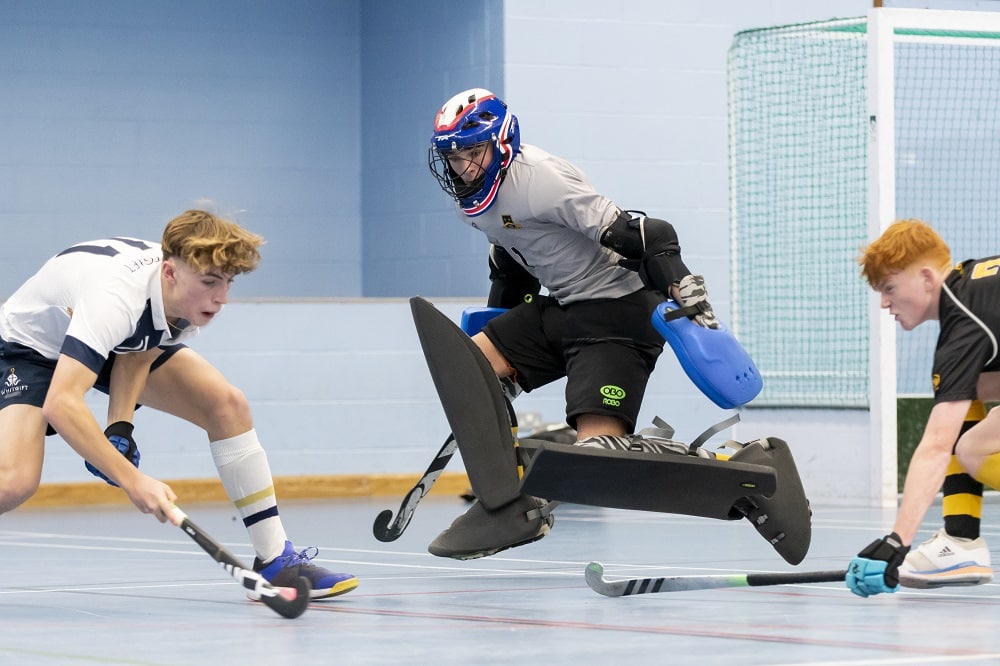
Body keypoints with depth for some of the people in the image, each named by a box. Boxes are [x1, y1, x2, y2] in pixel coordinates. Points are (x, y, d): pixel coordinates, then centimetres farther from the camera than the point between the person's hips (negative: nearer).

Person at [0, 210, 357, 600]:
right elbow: (59, 404, -48)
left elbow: (137, 353, -6)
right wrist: (131, 480, -52)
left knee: (227, 403, -10)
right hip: (31, 345, -6)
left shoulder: (194, 295, -21)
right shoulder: (116, 296, -42)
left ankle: (275, 560, -3)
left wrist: (120, 428, -22)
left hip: (116, 343, 6)